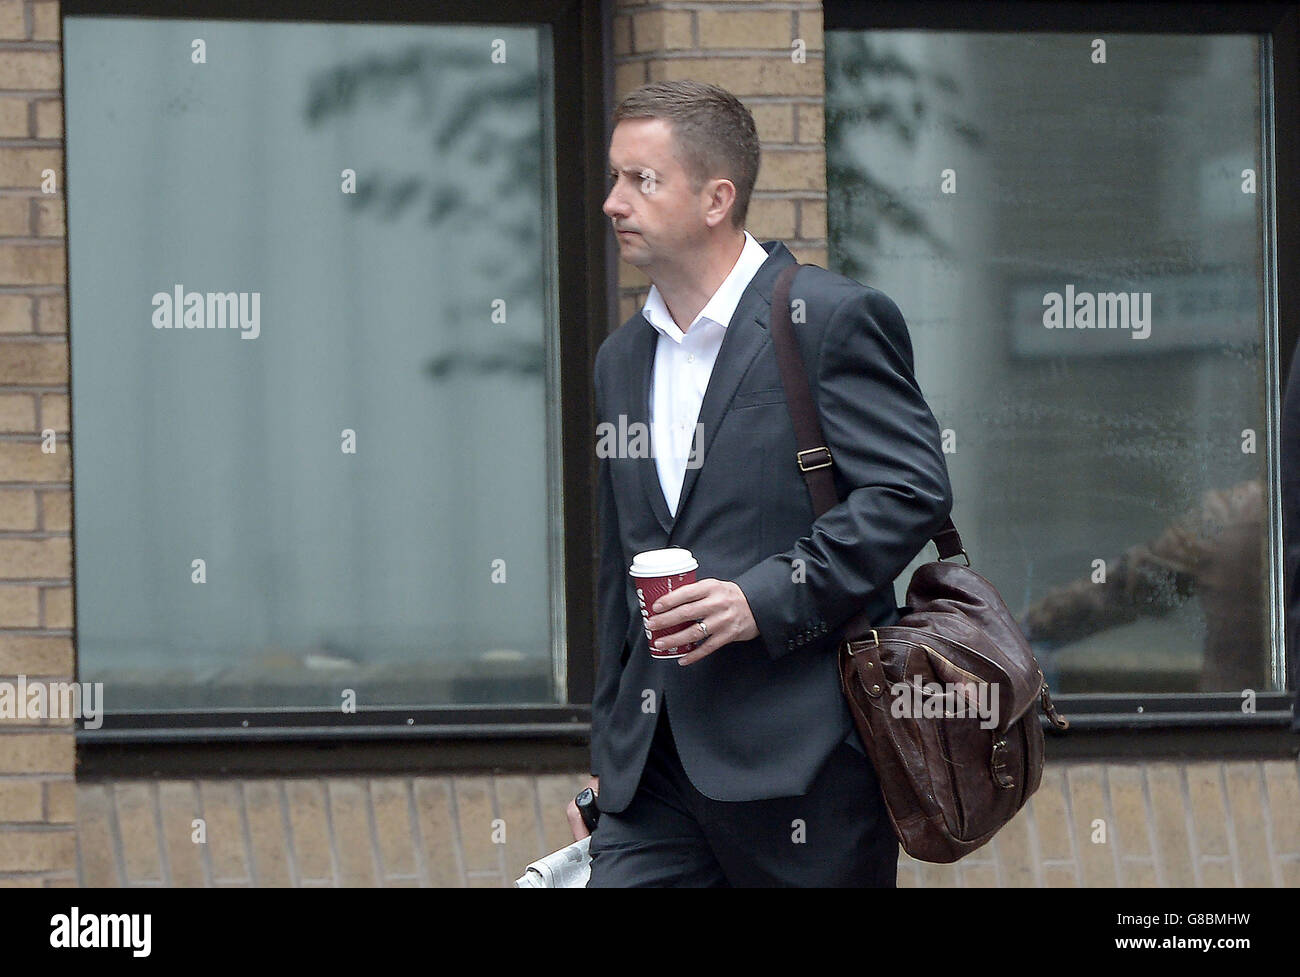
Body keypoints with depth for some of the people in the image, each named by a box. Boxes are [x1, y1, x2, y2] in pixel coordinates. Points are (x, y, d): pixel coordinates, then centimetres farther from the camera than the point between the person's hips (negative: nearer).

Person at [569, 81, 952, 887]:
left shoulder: (834, 321, -4)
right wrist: (608, 759, 22)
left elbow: (912, 491, -12)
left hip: (805, 760, -6)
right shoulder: (622, 360, 19)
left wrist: (766, 598, -20)